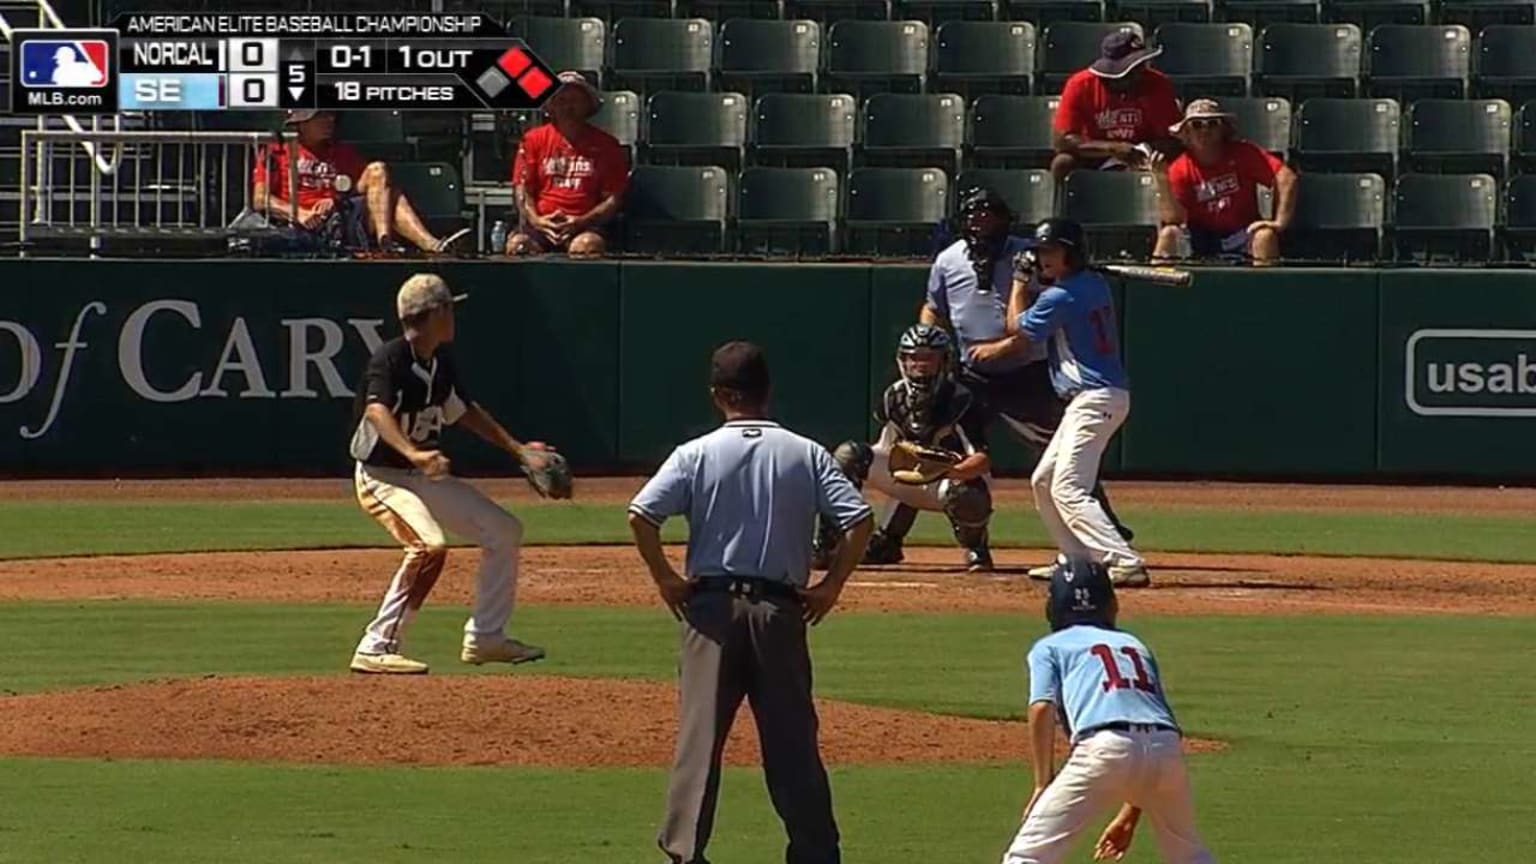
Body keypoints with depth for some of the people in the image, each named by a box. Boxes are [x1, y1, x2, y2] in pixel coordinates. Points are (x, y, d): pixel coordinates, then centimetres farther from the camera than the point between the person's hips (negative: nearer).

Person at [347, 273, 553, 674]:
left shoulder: (441, 363, 5)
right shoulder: (390, 359, -22)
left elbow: (464, 411, 21)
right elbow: (377, 412, -39)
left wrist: (517, 449, 21)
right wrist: (412, 453, -56)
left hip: (427, 476, 9)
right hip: (382, 475, -9)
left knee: (504, 531, 11)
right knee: (429, 545, -32)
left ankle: (485, 637, 20)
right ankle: (376, 649, -28)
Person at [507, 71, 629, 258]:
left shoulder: (606, 145, 9)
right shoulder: (534, 139, 14)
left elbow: (613, 199, 5)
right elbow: (522, 189, 9)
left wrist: (580, 222, -11)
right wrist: (535, 220, -10)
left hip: (586, 224, -1)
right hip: (541, 222, 1)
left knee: (586, 247, -38)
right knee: (517, 245, -33)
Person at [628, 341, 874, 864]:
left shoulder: (697, 454, -1)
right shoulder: (806, 454, 3)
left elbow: (641, 515, -12)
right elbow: (858, 521, -6)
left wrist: (665, 579, -1)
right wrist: (831, 586, 2)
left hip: (712, 605, -1)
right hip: (781, 609, 1)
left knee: (700, 734, 2)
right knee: (793, 738, 5)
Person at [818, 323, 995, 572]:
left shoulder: (960, 400, -22)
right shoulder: (894, 397, -5)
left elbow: (983, 460, -30)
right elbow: (886, 450, 9)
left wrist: (951, 471, -47)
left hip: (958, 478, -5)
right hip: (911, 477, 5)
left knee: (966, 500, -43)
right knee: (849, 455, -16)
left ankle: (975, 548, -5)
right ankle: (827, 545, -14)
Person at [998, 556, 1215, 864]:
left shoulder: (1050, 647, 22)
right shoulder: (1136, 646, 35)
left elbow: (1042, 708, 2)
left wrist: (1044, 783, 2)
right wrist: (1130, 815, 35)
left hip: (1105, 747, -4)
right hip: (1167, 749, 4)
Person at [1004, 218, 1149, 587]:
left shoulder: (1061, 297, -16)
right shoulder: (1096, 285, 12)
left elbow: (1016, 326, 0)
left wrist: (1020, 282, 12)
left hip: (1095, 400, -10)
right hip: (1094, 399, 10)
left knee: (1068, 489, -17)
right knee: (1044, 481, 19)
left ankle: (1126, 563, -27)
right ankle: (1080, 558, 21)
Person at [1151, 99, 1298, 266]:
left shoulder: (1244, 154, -10)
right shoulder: (1180, 169, -8)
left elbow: (1286, 177, -15)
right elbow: (1172, 219, -17)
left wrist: (1280, 222, -24)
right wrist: (1162, 181, -32)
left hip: (1241, 236, -1)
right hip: (1200, 238, 1)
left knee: (1265, 235, -30)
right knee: (1169, 233, -25)